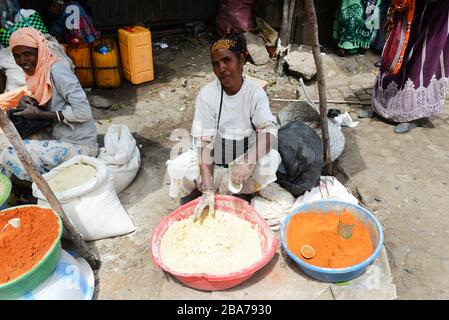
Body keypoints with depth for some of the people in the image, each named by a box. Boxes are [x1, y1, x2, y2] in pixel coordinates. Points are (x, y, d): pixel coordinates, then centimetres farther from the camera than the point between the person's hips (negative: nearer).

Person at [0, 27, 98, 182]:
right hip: (61, 138, 9)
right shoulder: (37, 71, 8)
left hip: (79, 146, -9)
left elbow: (83, 112, -24)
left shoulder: (57, 71, -17)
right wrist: (30, 103, -4)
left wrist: (39, 114, -18)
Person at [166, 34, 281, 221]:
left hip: (245, 157, 1)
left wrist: (248, 161, -45)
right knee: (178, 169, -26)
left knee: (271, 159, -29)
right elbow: (205, 143, -21)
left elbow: (269, 132, -25)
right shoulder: (207, 94, -15)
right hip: (212, 163, 0)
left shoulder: (255, 92, -12)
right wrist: (208, 190, -30)